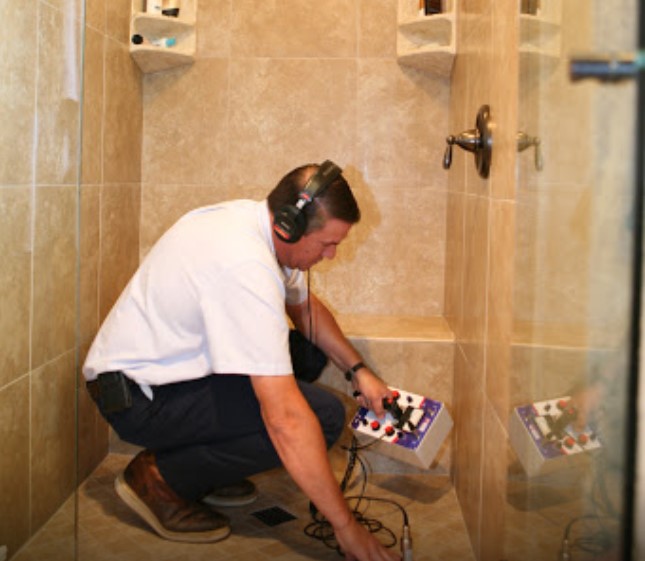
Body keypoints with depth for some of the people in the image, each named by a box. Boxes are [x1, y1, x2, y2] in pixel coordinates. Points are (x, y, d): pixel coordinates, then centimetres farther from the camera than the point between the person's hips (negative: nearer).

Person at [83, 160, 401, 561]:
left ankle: (205, 463, 11)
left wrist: (358, 369, 9)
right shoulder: (246, 266, -31)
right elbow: (285, 419, -32)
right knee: (322, 415, -20)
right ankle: (162, 479, -6)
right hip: (137, 396, -10)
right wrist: (346, 527, -26)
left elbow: (305, 305, 19)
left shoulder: (254, 220, -1)